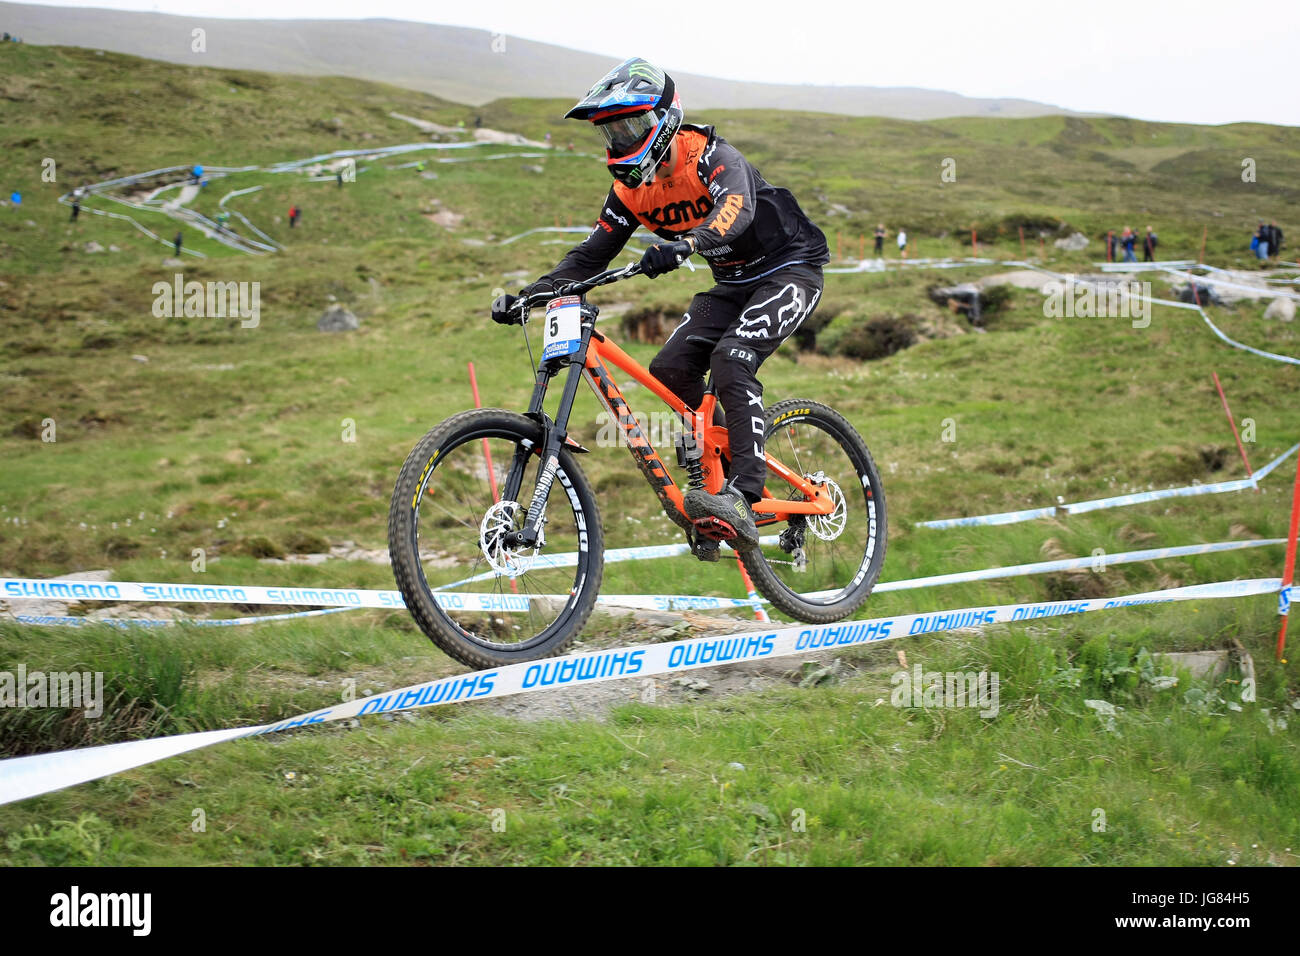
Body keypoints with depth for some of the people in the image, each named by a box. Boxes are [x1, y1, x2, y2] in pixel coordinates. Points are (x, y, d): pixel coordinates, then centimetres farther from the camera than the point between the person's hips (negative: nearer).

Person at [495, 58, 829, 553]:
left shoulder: (711, 155, -24)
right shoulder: (631, 188, -2)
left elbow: (736, 210, -43)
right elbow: (591, 254, -1)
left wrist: (686, 244, -63)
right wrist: (531, 293, -16)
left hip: (790, 269, -8)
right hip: (732, 284, 8)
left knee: (730, 360, -29)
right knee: (671, 369, -10)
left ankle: (744, 498, -34)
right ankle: (709, 480, 2)